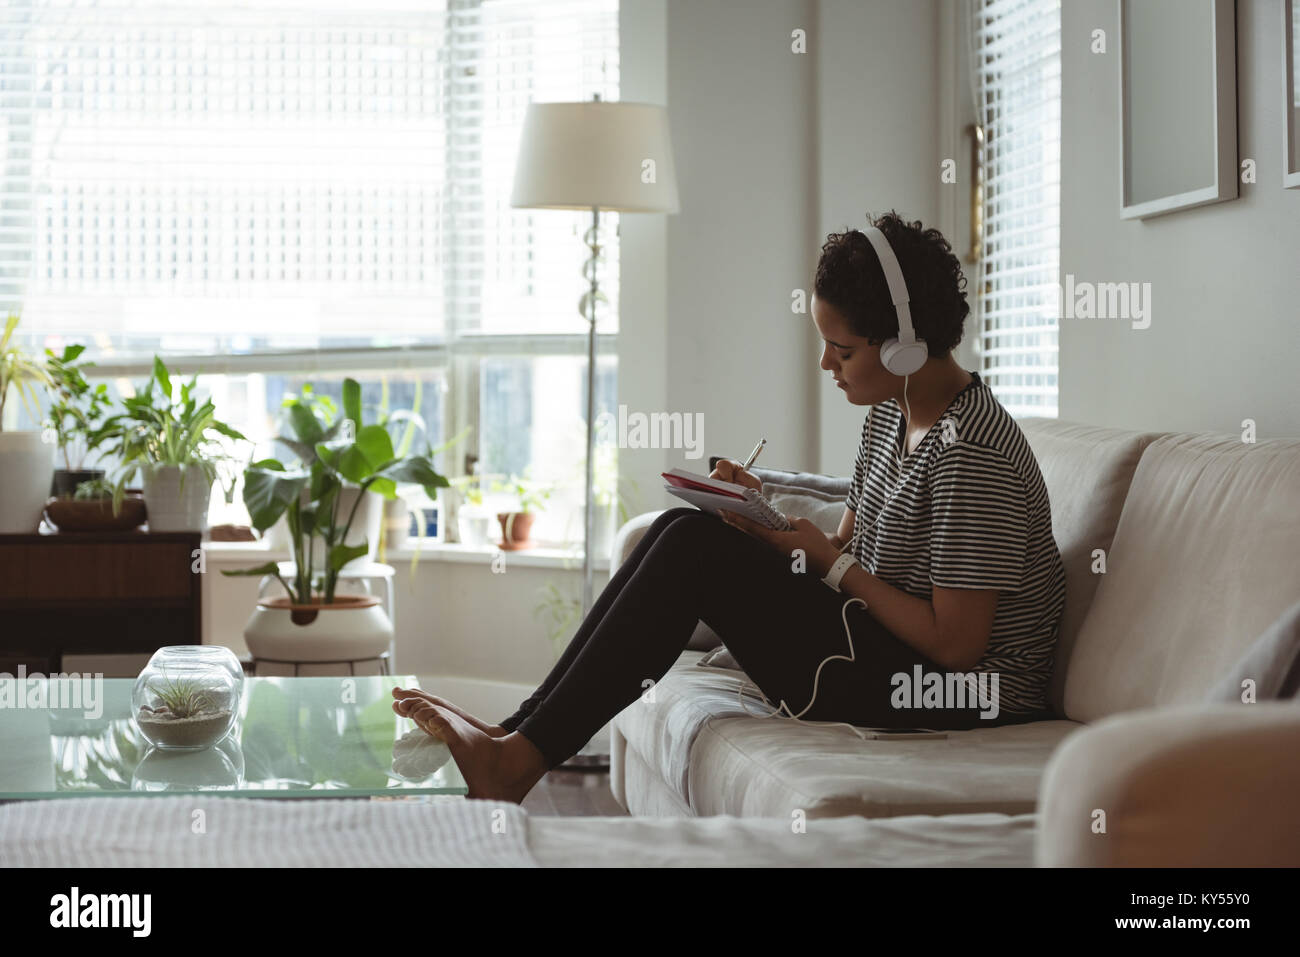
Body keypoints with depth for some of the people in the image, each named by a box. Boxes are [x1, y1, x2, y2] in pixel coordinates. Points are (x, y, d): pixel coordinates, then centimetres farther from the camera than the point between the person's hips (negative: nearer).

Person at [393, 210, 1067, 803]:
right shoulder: (891, 413, 9)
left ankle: (519, 760, -14)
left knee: (698, 551, -17)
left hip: (952, 696, -10)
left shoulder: (970, 454, -20)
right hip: (885, 652, 10)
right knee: (685, 532, -1)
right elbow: (849, 550, 14)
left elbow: (956, 643, -22)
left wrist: (830, 561, -14)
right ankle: (520, 734, -4)